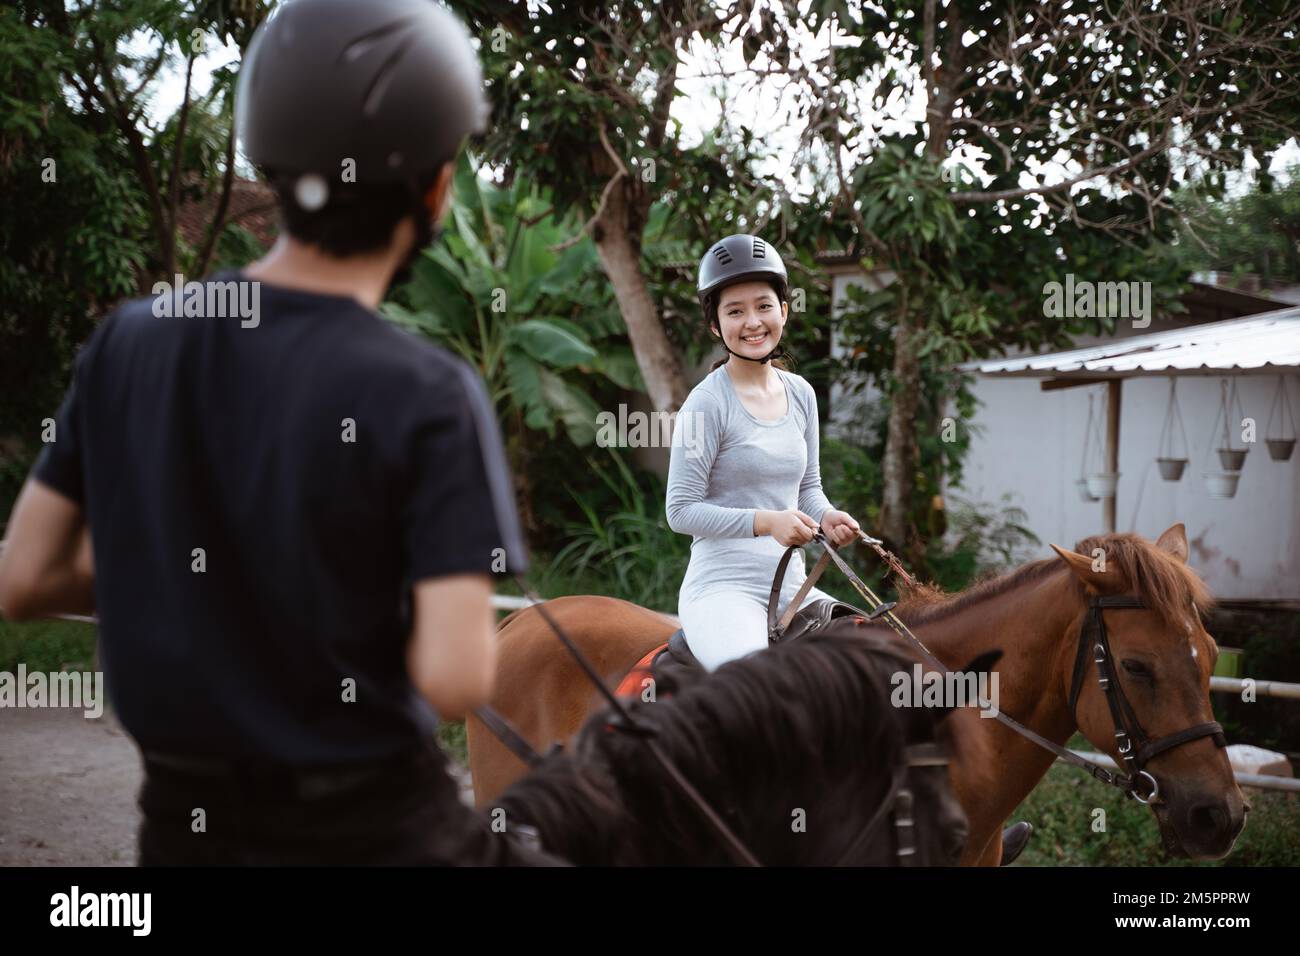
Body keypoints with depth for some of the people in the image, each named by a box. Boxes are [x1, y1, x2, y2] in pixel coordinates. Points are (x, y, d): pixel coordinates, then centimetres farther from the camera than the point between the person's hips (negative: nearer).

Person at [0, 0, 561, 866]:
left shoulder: (129, 344, -4)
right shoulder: (429, 397, -19)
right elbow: (455, 678, -23)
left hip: (186, 824, 5)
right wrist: (409, 614, -2)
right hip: (371, 826, -4)